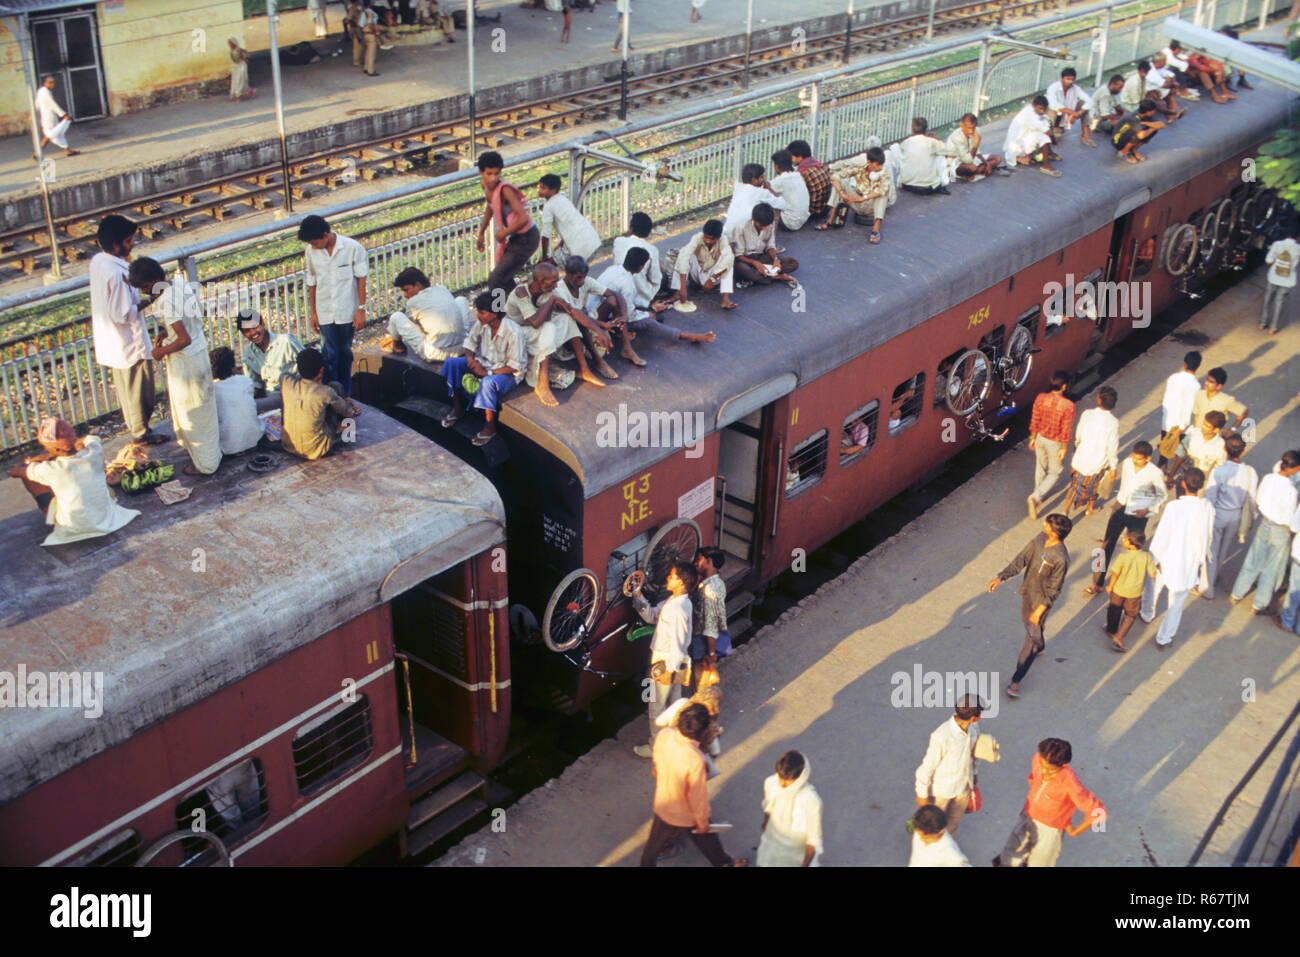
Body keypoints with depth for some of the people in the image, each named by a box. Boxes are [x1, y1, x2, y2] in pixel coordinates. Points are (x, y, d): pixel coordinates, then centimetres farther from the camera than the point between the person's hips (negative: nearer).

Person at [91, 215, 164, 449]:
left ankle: (137, 428, 37)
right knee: (138, 391, 9)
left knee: (125, 388, 22)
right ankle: (141, 434, 24)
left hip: (109, 343, 9)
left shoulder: (98, 261, -2)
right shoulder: (117, 273, -30)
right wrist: (148, 301, -18)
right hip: (130, 345, -9)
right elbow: (123, 315, -27)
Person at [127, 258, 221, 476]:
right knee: (203, 407, 25)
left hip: (185, 361, -9)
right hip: (200, 351, 9)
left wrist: (162, 351, -12)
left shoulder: (167, 302, -28)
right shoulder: (180, 282, -2)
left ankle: (204, 463, 22)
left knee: (193, 413, 8)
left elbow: (184, 340, -30)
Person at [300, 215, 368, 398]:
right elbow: (312, 283, 5)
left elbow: (361, 279, -5)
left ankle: (345, 395, 25)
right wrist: (313, 312, 6)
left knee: (345, 354, 12)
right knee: (329, 355, -2)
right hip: (325, 313, 1)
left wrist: (361, 309, -7)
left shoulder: (352, 248, -12)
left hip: (347, 312, -1)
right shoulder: (310, 252, -4)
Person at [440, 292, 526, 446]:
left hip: (507, 373, -7)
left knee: (488, 382, -39)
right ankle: (458, 408, 6)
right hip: (483, 363, 7)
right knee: (451, 362, -10)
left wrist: (487, 373, -27)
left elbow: (514, 366, -24)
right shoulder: (480, 323, -10)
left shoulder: (513, 332, -28)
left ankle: (490, 427, -19)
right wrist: (471, 359, -14)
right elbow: (470, 342, 8)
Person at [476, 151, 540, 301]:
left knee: (495, 280, -11)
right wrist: (481, 234, 24)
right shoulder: (485, 184, -1)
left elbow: (523, 219, -35)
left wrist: (503, 234, -20)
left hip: (526, 239, -9)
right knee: (505, 278, 22)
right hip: (516, 238, 9)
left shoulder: (505, 189, -27)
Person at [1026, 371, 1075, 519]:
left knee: (1040, 468, 26)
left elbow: (1034, 421, -4)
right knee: (1055, 472, 17)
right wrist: (1064, 449, -6)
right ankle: (1035, 497, 1)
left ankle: (1039, 496, 45)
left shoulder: (1040, 398, -16)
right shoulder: (1068, 406, -28)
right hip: (1055, 444, -4)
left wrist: (1033, 438, 11)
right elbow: (1066, 431, -19)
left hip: (1040, 438, 4)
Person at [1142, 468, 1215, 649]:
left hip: (1167, 559, -1)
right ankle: (1163, 639, 28)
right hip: (1190, 563, 1)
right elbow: (1207, 537, -1)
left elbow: (1161, 536, -19)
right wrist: (1201, 560, 14)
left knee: (1153, 588, 29)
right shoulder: (1207, 508, -15)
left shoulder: (1173, 507, -25)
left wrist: (1154, 559, -5)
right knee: (1176, 603, 16)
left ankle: (1147, 615, 55)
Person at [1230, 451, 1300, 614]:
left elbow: (1257, 502, 2)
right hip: (1280, 532, -5)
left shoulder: (1268, 478, -13)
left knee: (1253, 561, 22)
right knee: (1272, 568, 14)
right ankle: (1260, 605, 30)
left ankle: (1236, 595, 36)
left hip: (1264, 525, 5)